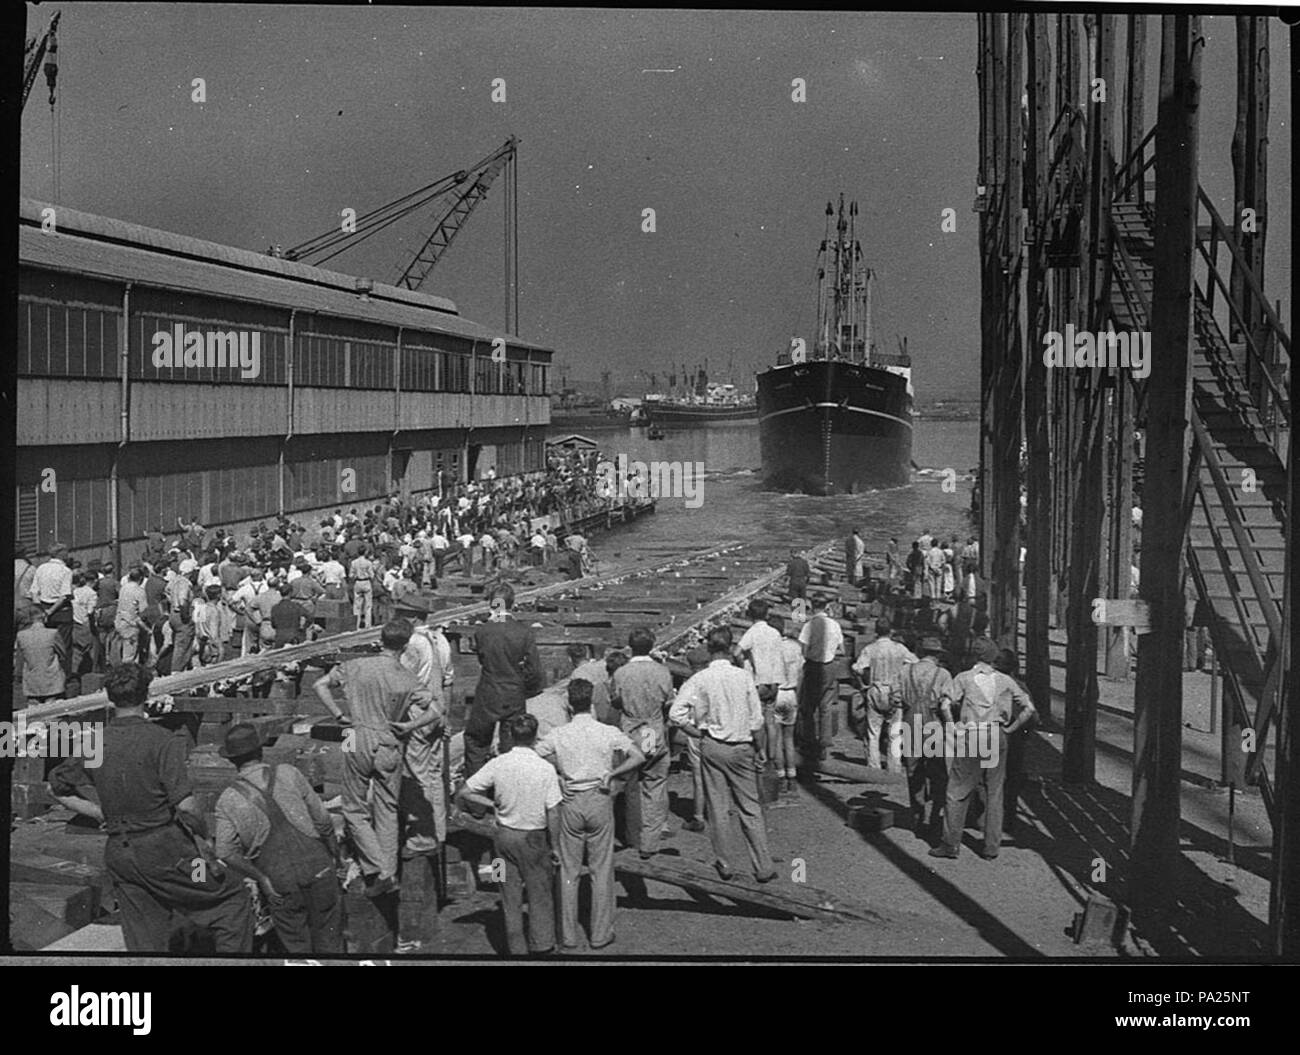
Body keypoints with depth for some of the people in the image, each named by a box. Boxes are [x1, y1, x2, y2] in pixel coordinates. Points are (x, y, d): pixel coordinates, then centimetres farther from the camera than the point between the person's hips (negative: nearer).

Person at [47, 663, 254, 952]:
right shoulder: (161, 740, -13)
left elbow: (56, 787, 16)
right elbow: (185, 806, -17)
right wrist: (201, 838, -1)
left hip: (117, 853, 6)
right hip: (164, 849, -5)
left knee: (144, 941, 11)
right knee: (233, 897, 9)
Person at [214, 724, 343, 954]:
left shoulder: (228, 800, 0)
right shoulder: (288, 774, 0)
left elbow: (226, 853, -8)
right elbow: (322, 820, 3)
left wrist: (260, 878, 1)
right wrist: (334, 853, 17)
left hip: (278, 881, 0)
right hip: (316, 865, 0)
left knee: (296, 946, 15)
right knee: (329, 943, 12)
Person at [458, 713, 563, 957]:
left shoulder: (497, 764, -9)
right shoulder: (545, 768, -14)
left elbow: (464, 794, -7)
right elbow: (553, 812, -12)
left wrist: (493, 804, 4)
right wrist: (555, 846, -2)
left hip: (505, 834, 2)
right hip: (535, 836, -2)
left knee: (510, 894, 12)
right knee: (540, 893, 13)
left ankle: (516, 947, 18)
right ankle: (542, 945, 17)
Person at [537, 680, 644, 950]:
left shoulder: (558, 735, -4)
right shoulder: (608, 733, -6)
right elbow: (639, 757, -10)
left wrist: (559, 767, 9)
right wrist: (611, 774, -5)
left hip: (570, 803, 1)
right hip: (600, 800, -1)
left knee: (568, 871, 9)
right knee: (601, 870, 8)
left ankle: (568, 935, 13)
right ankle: (601, 934, 12)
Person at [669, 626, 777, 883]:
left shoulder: (699, 680, -9)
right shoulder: (743, 677, -8)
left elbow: (676, 713, -14)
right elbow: (756, 719, -5)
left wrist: (697, 733, 0)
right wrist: (755, 745, 11)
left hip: (712, 747, 0)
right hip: (741, 746, 0)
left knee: (718, 807, 10)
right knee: (750, 808, 7)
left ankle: (724, 864, 16)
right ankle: (763, 867, 8)